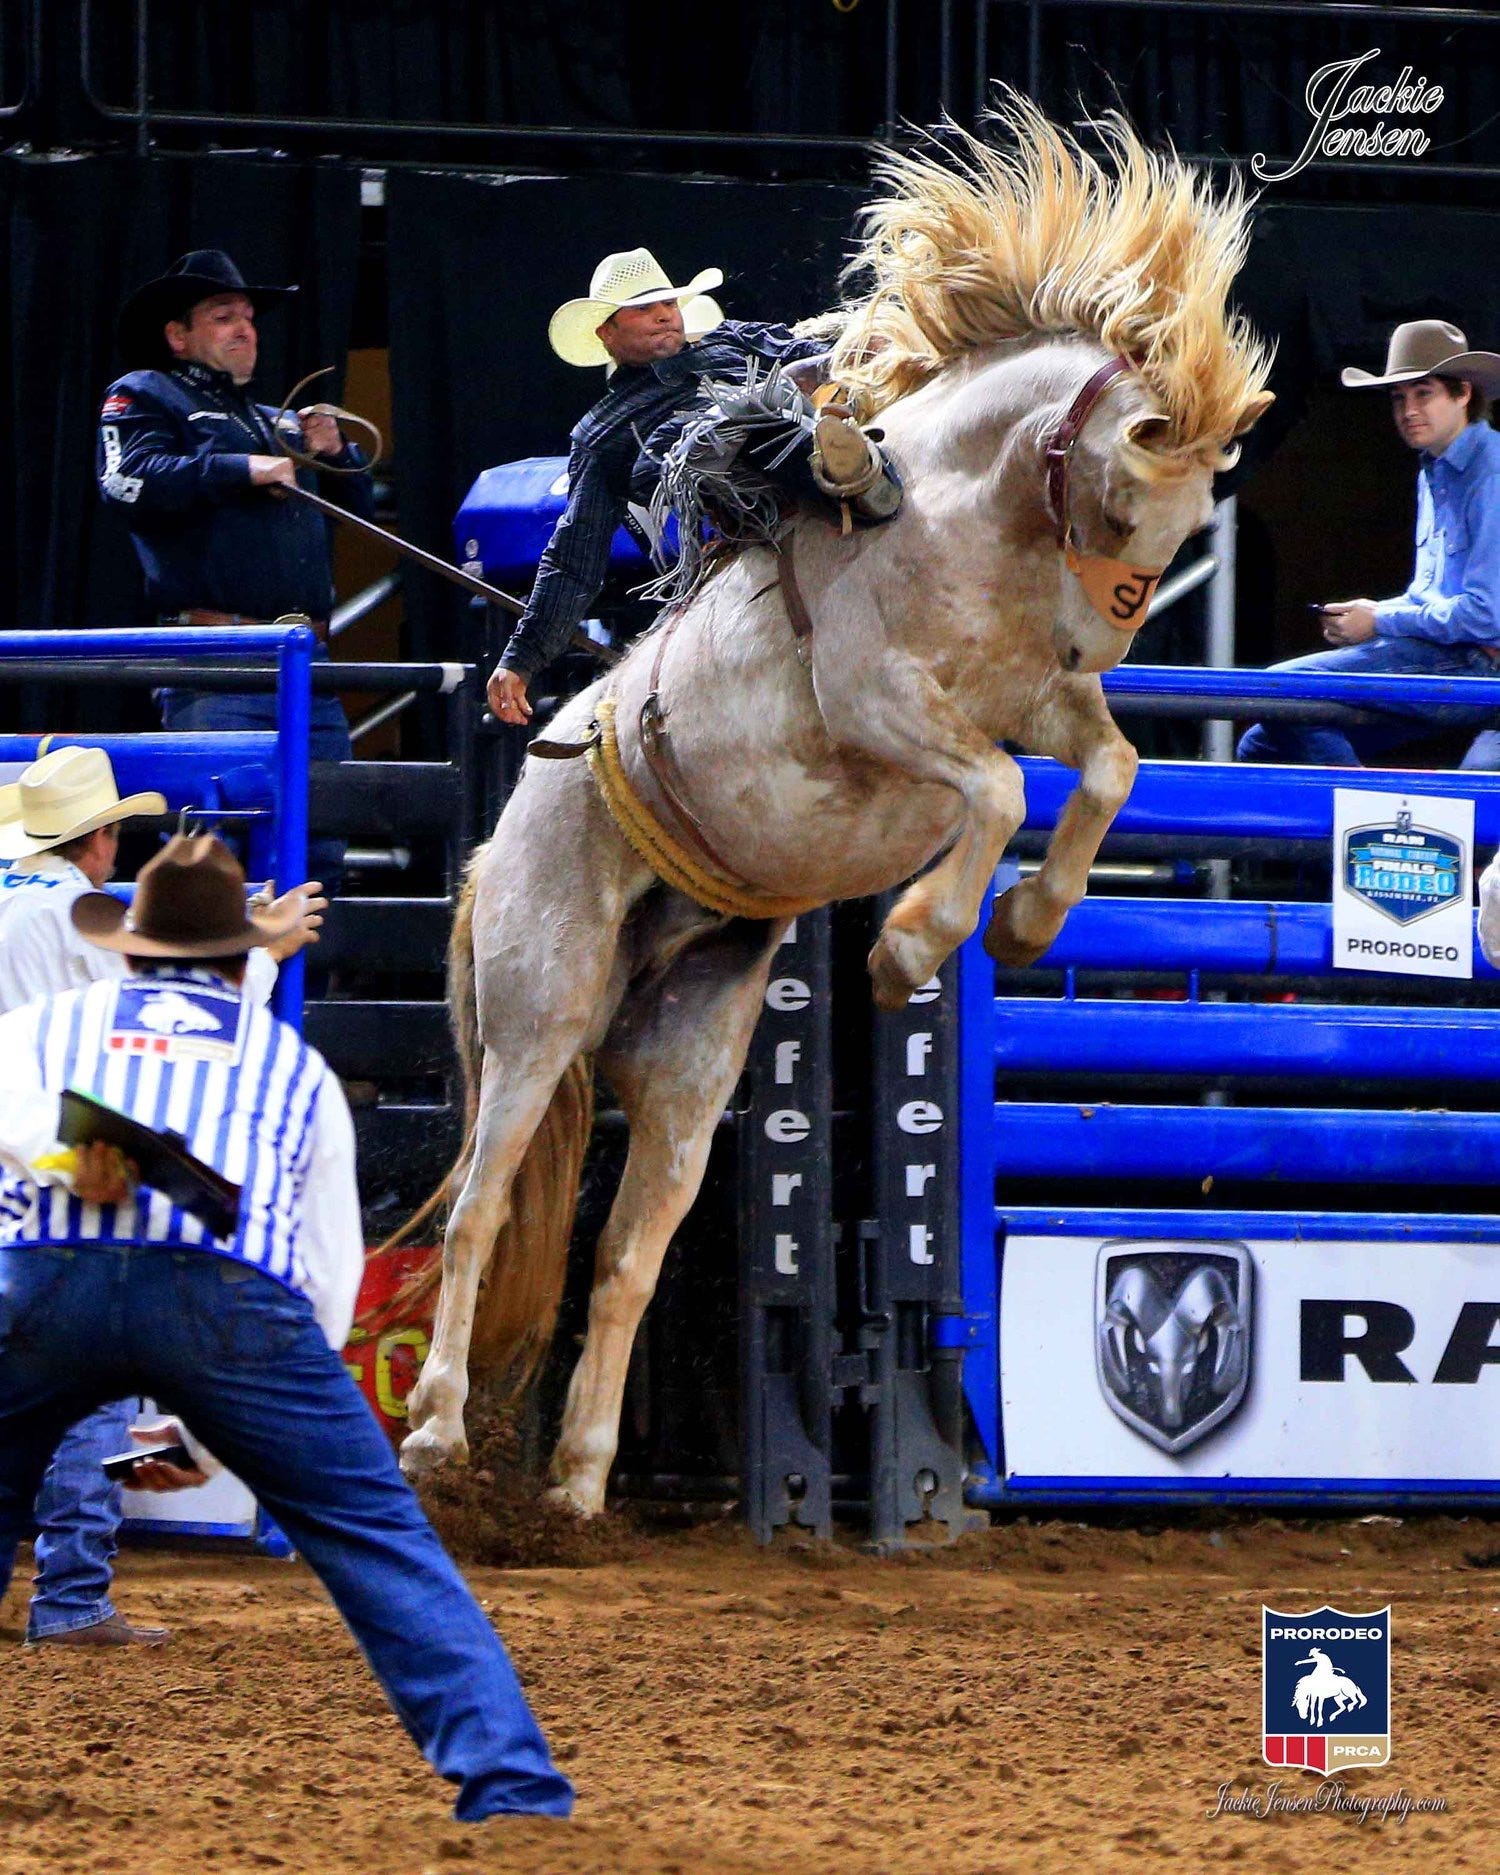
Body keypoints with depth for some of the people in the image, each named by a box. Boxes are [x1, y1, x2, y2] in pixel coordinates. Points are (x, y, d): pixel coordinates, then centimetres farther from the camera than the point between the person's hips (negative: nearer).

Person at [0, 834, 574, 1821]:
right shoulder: (295, 1065, 32)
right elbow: (330, 1279, 27)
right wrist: (207, 1430, 31)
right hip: (233, 1291, -1)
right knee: (384, 1543, 3)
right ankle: (512, 1783, -9)